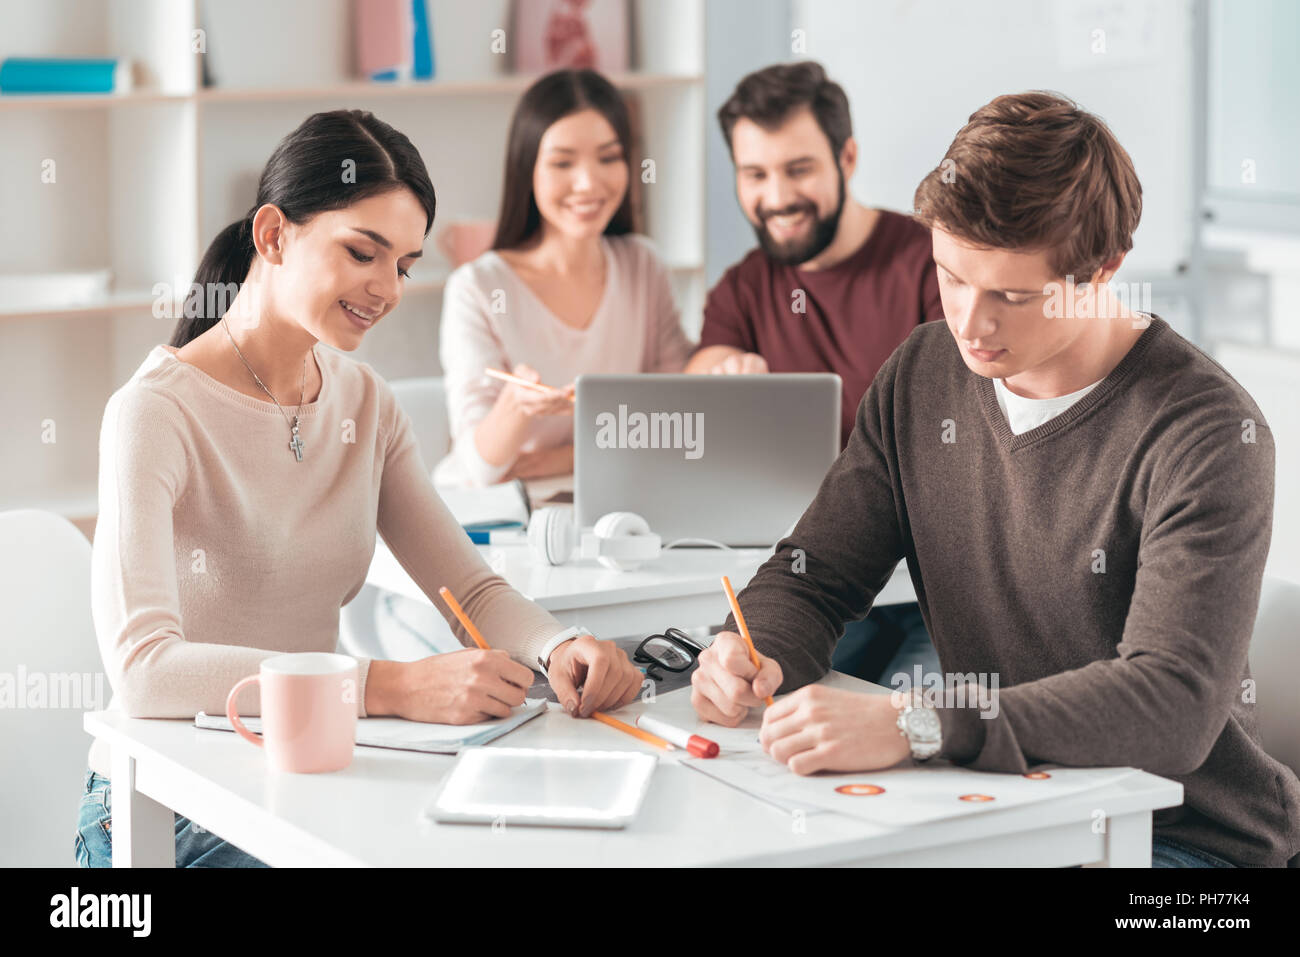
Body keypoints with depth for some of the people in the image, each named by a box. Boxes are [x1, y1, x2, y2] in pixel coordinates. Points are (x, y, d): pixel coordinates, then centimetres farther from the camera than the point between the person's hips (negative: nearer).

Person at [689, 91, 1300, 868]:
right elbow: (812, 578, 10)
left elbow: (1172, 703, -29)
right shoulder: (925, 375, 3)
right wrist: (756, 655, -15)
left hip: (1192, 835, -6)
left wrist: (913, 726, -37)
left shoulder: (1208, 434, -18)